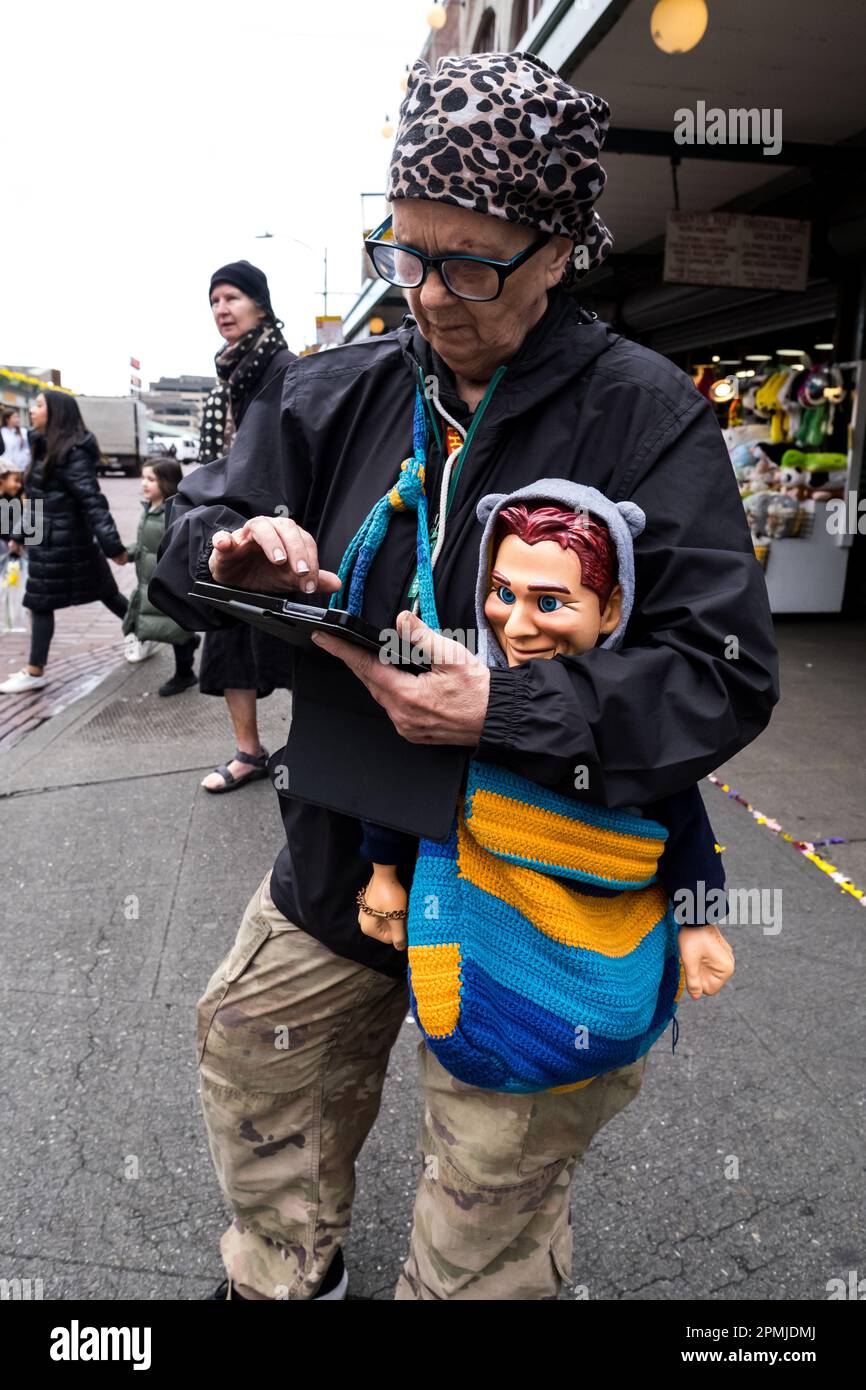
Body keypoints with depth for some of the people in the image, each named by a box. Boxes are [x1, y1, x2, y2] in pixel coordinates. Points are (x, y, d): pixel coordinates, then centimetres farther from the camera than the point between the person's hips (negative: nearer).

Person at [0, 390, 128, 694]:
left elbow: (93, 501, -22)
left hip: (60, 542, -9)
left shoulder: (72, 454, -16)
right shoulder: (45, 448, 13)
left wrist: (113, 545, -25)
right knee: (106, 593, 15)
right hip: (48, 540, 9)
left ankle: (34, 673, 9)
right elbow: (37, 499, 20)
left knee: (40, 602, -1)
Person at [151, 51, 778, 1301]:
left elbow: (726, 674, -20)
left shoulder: (644, 413, -15)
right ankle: (285, 1269, 55)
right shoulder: (344, 394, -1)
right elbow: (193, 531, 5)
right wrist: (237, 552, -19)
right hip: (342, 852, 6)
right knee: (254, 1046, 25)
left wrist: (505, 710, -32)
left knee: (487, 1214, 12)